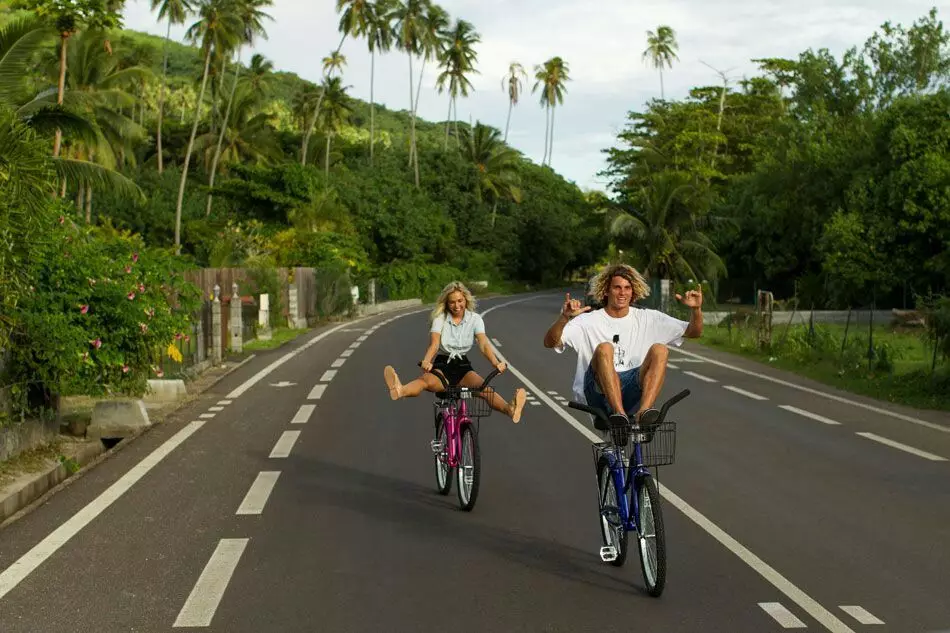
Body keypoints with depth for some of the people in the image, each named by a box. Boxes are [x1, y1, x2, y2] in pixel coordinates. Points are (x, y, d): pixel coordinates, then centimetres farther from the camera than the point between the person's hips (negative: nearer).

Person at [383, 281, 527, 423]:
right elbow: (434, 344, -19)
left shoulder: (475, 319, 1)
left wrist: (495, 363, -34)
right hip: (442, 365, -1)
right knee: (426, 379, -37)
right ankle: (399, 391, -71)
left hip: (463, 366, 1)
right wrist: (425, 362, -42)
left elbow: (483, 344, -14)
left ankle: (509, 409, -61)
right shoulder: (440, 318, -3)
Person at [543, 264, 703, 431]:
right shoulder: (589, 321, 3)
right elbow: (550, 342, -9)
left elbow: (693, 332, 10)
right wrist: (564, 317, -28)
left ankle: (643, 412, -37)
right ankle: (619, 414, -43)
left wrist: (696, 309, -11)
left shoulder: (648, 319, 11)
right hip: (598, 390, -2)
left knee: (660, 349, -20)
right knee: (604, 348, -29)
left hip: (633, 391, 2)